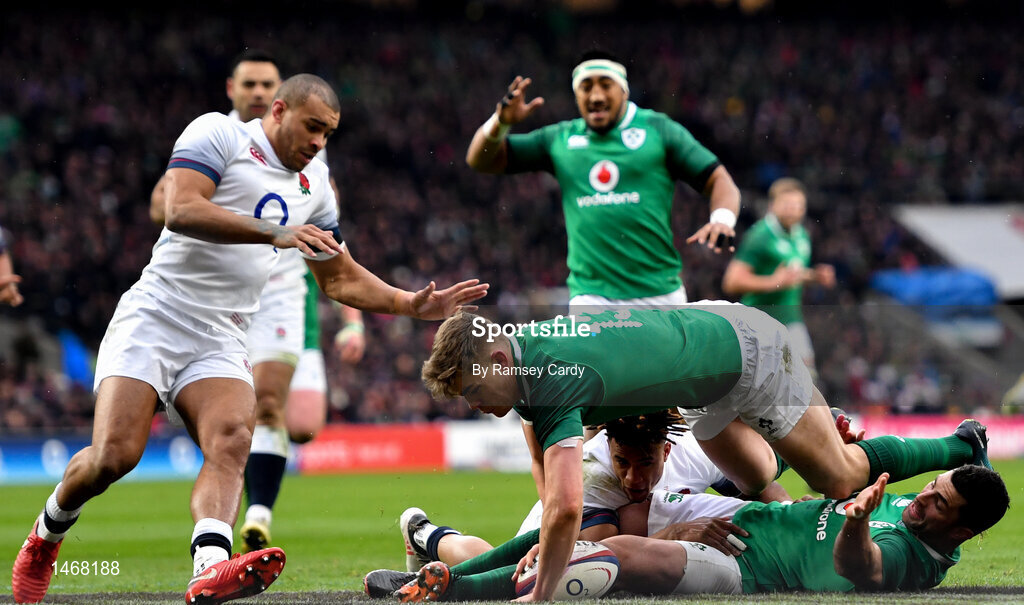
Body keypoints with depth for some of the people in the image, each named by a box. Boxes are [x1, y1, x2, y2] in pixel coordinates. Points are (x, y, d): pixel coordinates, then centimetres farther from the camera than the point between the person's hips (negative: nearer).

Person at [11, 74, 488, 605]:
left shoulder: (314, 184, 18)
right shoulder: (218, 133, -3)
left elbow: (341, 279, 25)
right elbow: (181, 209, -19)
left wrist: (414, 304, 13)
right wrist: (275, 233, -25)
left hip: (219, 342, 5)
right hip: (154, 319, -5)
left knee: (231, 442, -24)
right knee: (114, 456, -18)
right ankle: (47, 534, 13)